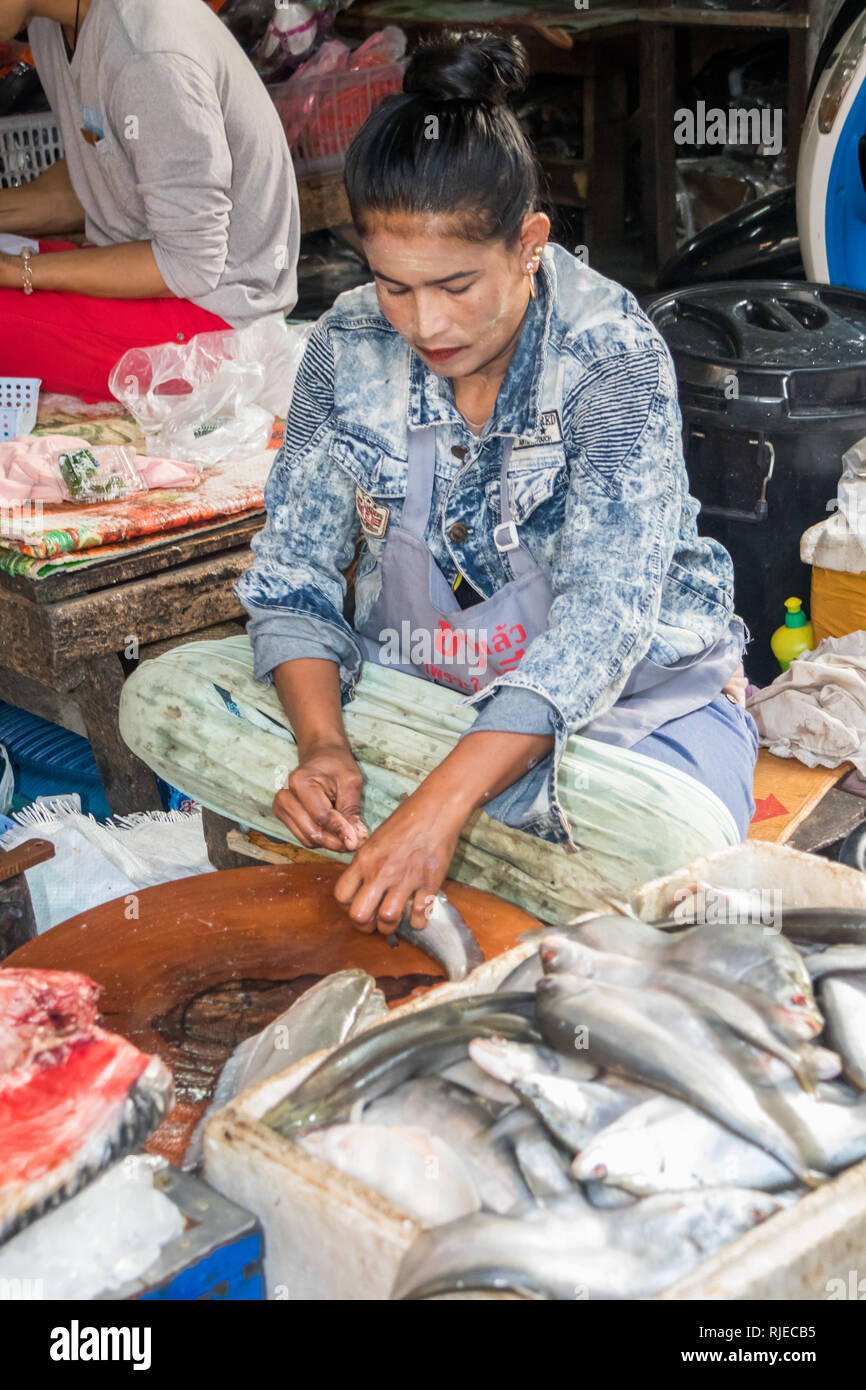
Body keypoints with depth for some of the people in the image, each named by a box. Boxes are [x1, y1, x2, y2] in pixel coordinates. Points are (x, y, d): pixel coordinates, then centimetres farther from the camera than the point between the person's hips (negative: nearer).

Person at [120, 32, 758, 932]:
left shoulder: (614, 355, -20)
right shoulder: (348, 349, -7)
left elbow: (601, 621, -29)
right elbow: (292, 578, -5)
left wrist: (437, 809, -40)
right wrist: (322, 745, -25)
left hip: (622, 695, -4)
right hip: (410, 686, 5)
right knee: (159, 696, -16)